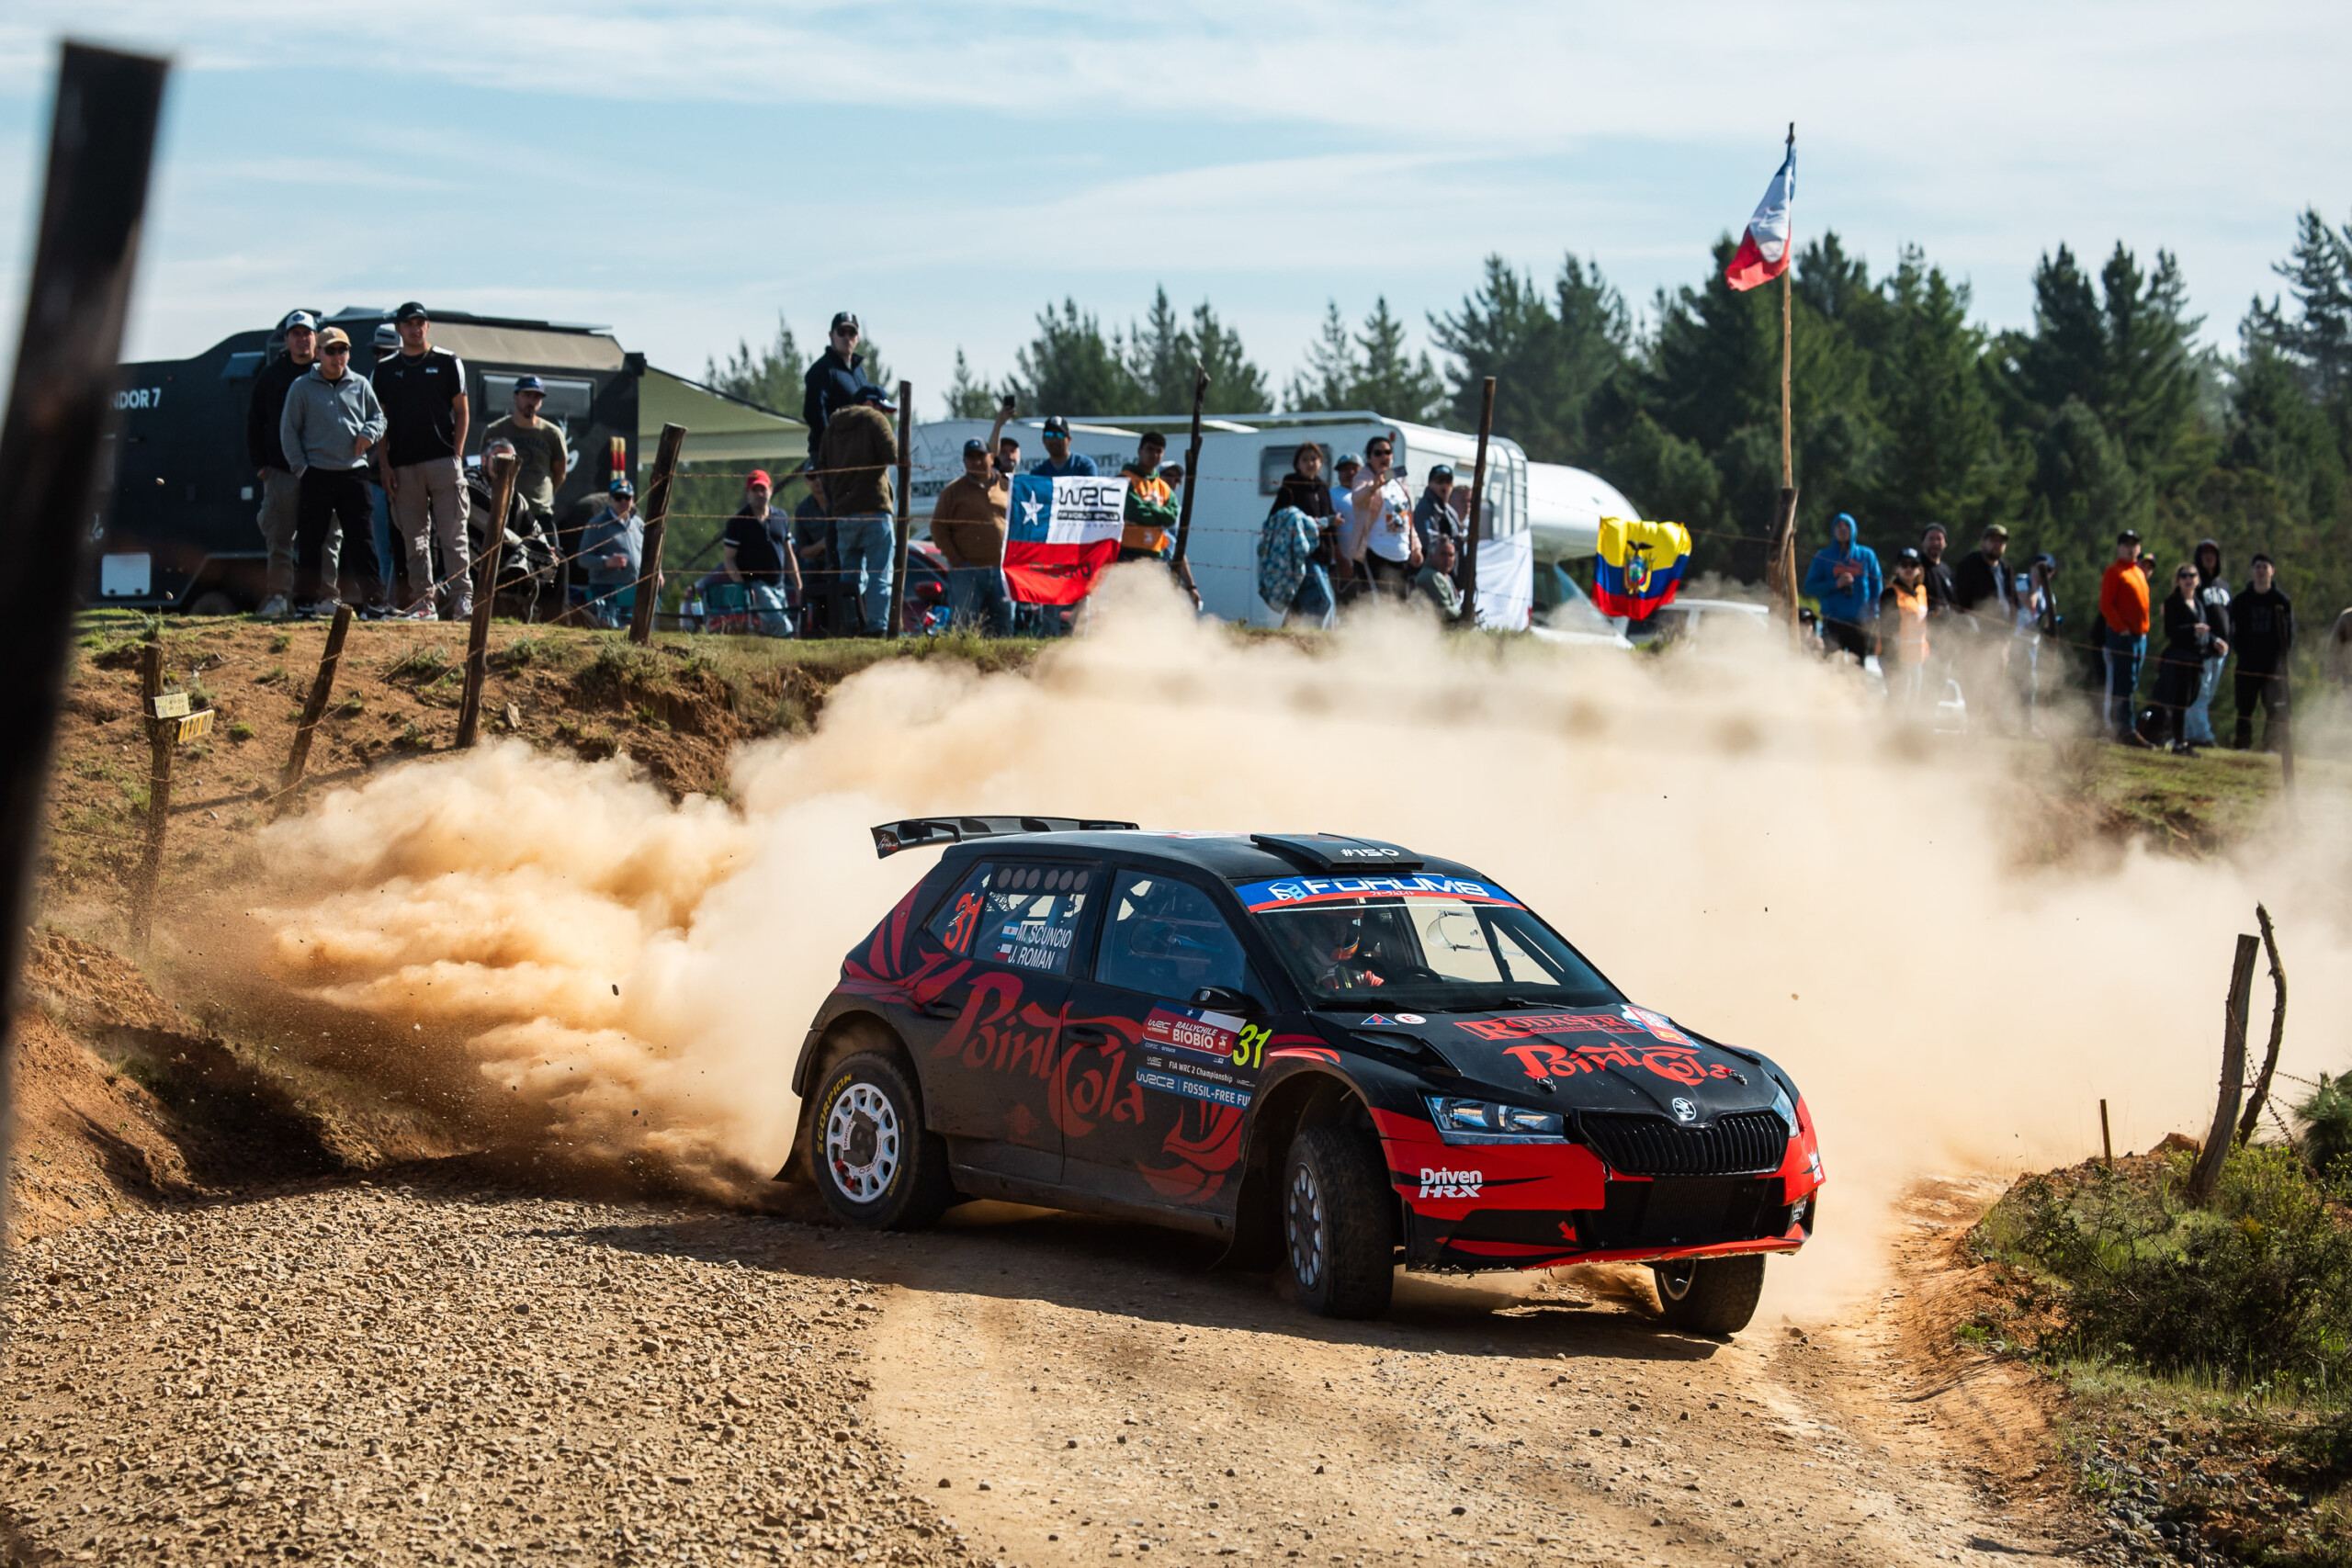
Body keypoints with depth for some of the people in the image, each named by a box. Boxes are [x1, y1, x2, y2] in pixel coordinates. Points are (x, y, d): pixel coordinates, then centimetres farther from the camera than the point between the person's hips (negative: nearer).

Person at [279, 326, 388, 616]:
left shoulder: (360, 385, 14)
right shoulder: (302, 388, 6)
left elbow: (378, 416, 19)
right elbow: (288, 430, 6)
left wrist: (369, 433, -4)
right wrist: (300, 468, -4)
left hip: (354, 473, 1)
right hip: (316, 473, -1)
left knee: (363, 540, -2)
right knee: (310, 541, 1)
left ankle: (373, 601, -2)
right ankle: (309, 600, 9)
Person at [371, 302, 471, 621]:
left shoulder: (448, 363, 8)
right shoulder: (384, 369, 12)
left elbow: (461, 412, 7)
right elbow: (379, 420, 11)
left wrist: (457, 455, -3)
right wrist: (384, 464, 1)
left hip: (443, 462, -2)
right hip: (403, 466, 2)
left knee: (453, 535, -7)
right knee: (413, 538, 3)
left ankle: (462, 599, -8)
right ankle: (423, 601, 6)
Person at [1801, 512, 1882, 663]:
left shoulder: (1866, 555, 10)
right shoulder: (1823, 557, 8)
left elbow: (1877, 588, 10)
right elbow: (1810, 588, 3)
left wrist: (1873, 616, -1)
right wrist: (1836, 585, -12)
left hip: (1860, 622, 1)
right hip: (1833, 623, -1)